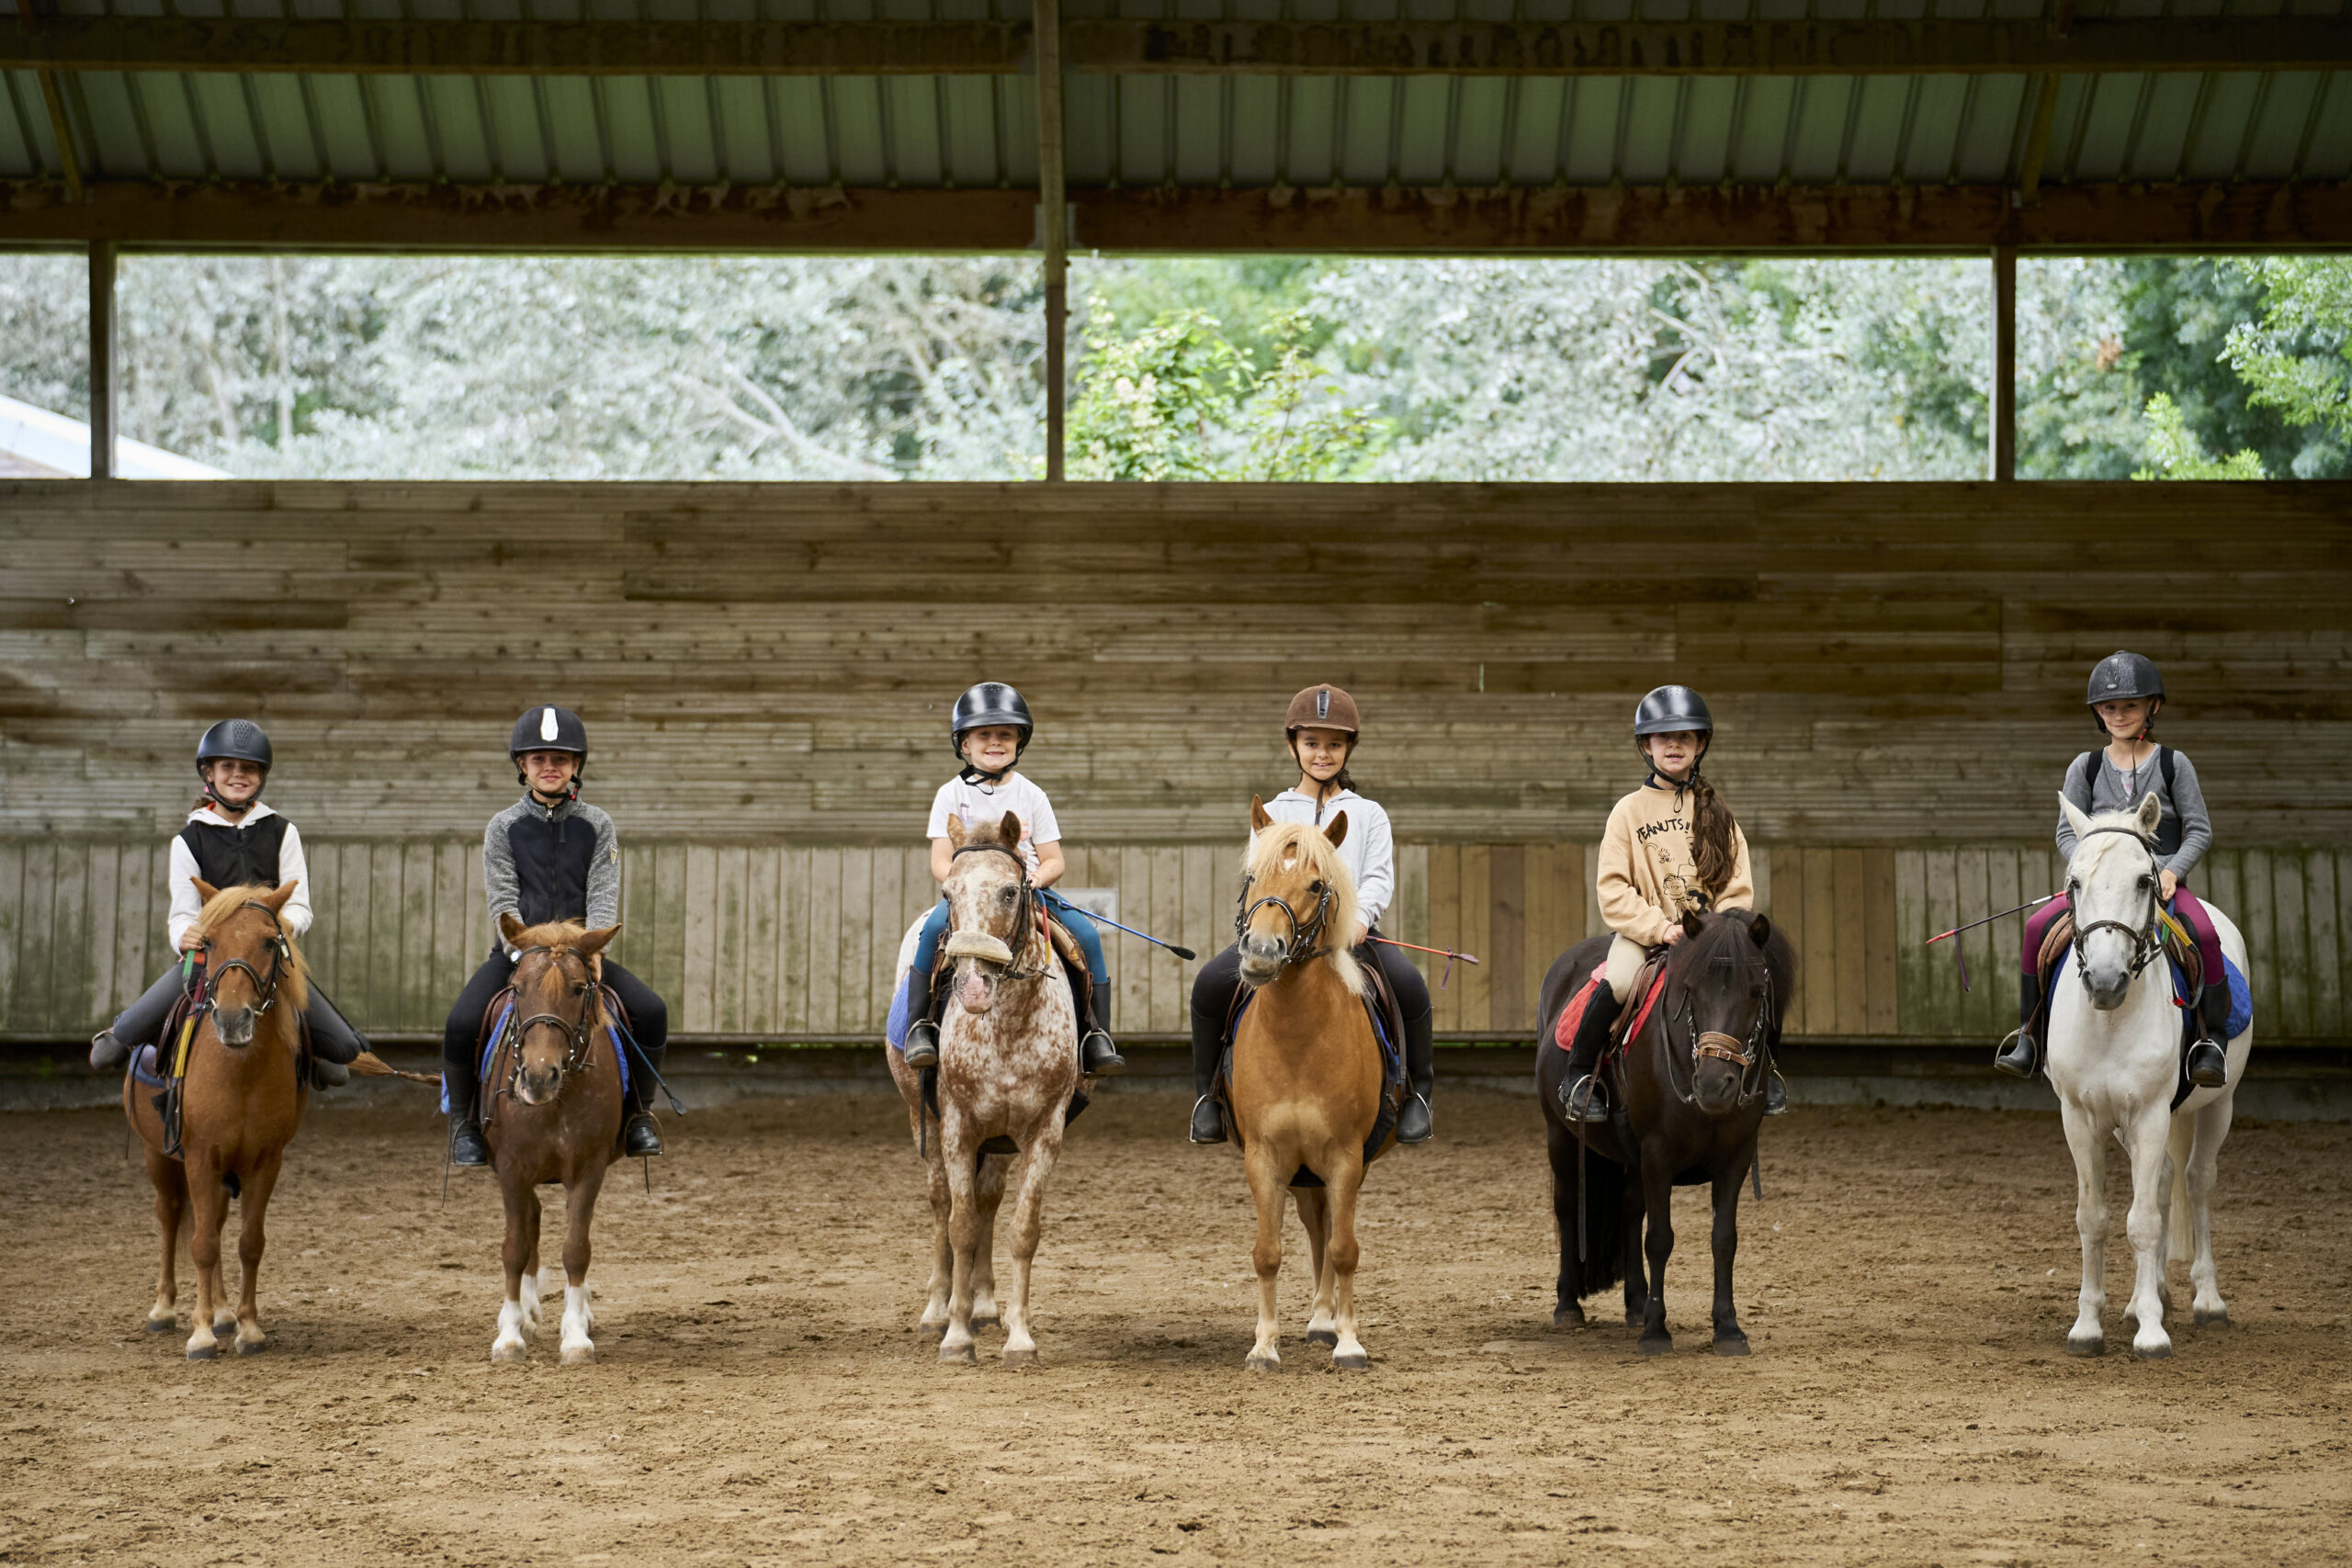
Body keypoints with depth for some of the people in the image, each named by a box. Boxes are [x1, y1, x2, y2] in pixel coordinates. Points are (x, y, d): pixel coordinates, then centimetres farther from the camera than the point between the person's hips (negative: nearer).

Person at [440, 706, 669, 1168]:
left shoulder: (596, 825, 6)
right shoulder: (504, 827, 3)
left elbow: (603, 893, -4)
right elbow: (502, 900, -5)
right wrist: (523, 951, -22)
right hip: (515, 951, -1)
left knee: (651, 1012, -22)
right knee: (462, 1025, -27)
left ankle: (636, 1113, -1)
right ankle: (464, 1121, -2)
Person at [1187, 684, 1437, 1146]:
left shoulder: (1368, 815, 14)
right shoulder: (1273, 814, 16)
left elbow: (1380, 877, 2)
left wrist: (1361, 915, -19)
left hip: (1352, 930, -1)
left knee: (1408, 982, -30)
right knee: (1211, 981, -24)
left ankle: (1418, 1090, -11)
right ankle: (1207, 1091, -6)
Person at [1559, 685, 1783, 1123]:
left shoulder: (1715, 812, 13)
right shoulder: (1629, 811, 5)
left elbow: (1738, 885, 8)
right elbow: (1612, 889, -4)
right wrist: (1658, 927, -17)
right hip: (1643, 930, -2)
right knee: (1619, 982, -33)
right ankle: (1579, 1076, -14)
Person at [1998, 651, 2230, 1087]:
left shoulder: (2173, 765, 4)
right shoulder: (2085, 768, 8)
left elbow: (2199, 830, 3)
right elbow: (2067, 833, 6)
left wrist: (2172, 871, -14)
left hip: (2164, 882, -2)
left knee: (2205, 935, -31)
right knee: (2038, 926, -22)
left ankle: (2212, 1040, -18)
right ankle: (2029, 1036, -10)